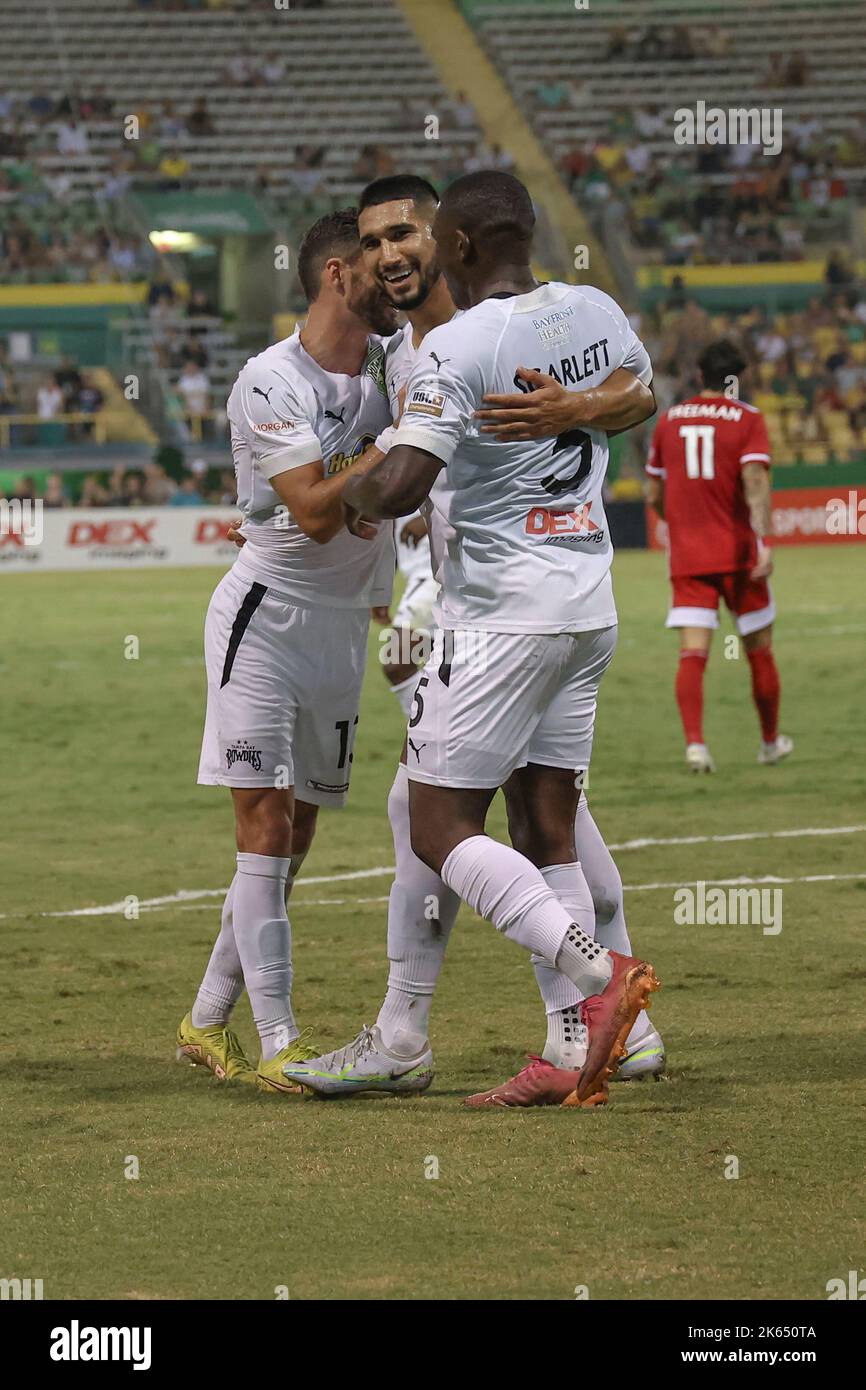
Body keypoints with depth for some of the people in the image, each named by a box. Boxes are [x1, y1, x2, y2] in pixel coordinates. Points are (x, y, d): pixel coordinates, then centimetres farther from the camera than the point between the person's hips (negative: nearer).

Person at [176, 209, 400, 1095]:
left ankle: (207, 1023, 18)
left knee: (293, 839, 8)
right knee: (266, 826, -12)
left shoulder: (394, 365, 4)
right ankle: (277, 1044, -13)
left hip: (345, 622, 7)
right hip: (267, 615, -7)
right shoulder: (270, 383, -16)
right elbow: (317, 513, -21)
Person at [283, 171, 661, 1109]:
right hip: (590, 602, 8)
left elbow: (399, 485, -25)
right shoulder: (597, 313, 7)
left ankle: (599, 971, -19)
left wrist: (354, 495, -3)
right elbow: (637, 401, 29)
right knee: (548, 828, 8)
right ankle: (581, 1049, 3)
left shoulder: (458, 346, -16)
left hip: (500, 613, -8)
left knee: (442, 830, -5)